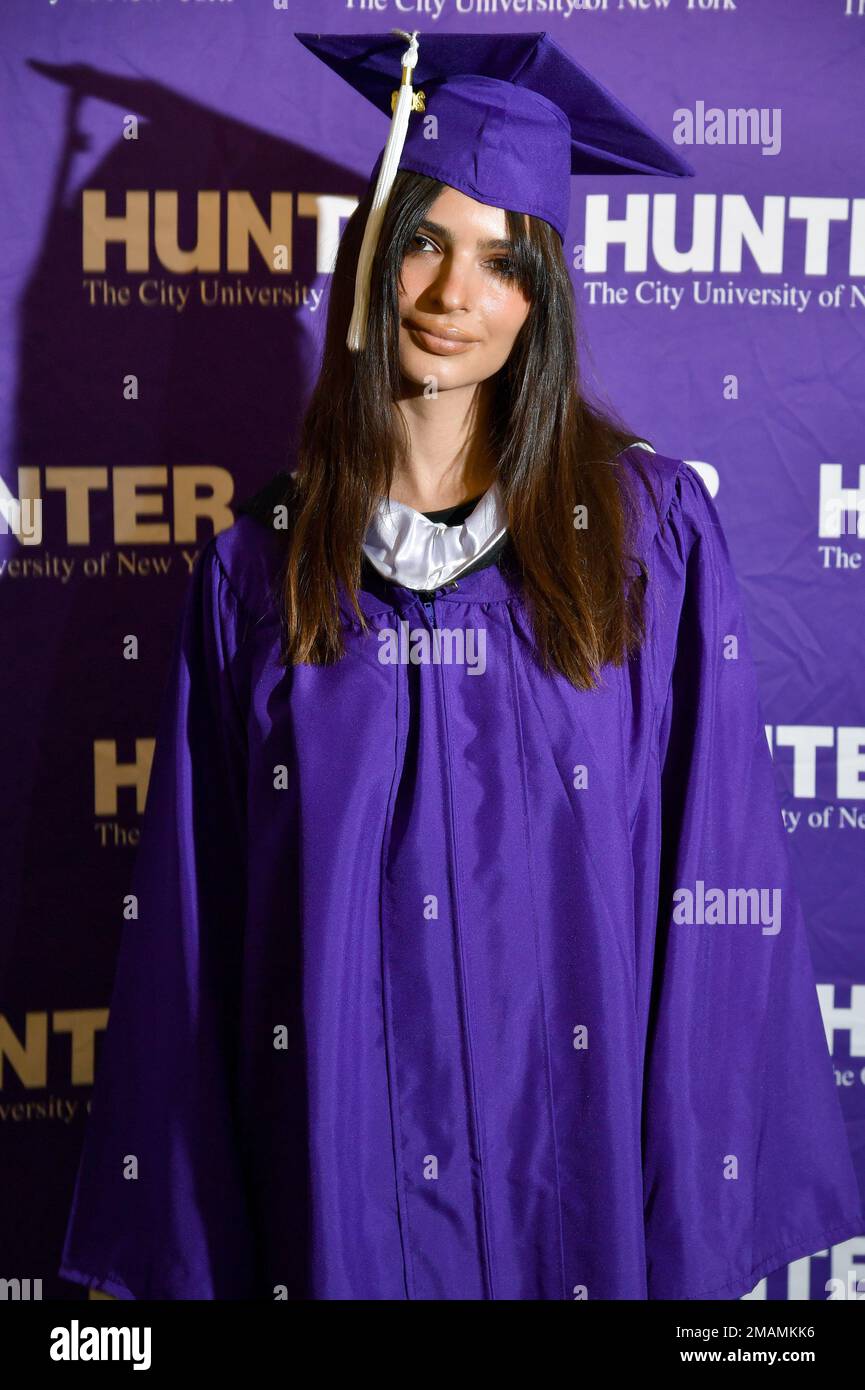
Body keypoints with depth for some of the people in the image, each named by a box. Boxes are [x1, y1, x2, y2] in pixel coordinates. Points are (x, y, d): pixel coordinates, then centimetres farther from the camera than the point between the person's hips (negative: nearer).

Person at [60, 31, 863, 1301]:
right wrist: (180, 1236, 0)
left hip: (580, 1121, -1)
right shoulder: (260, 564, 0)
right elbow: (197, 907, 1)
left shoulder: (649, 527, -4)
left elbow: (720, 866, -5)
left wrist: (706, 1192, -9)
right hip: (338, 1137, 1)